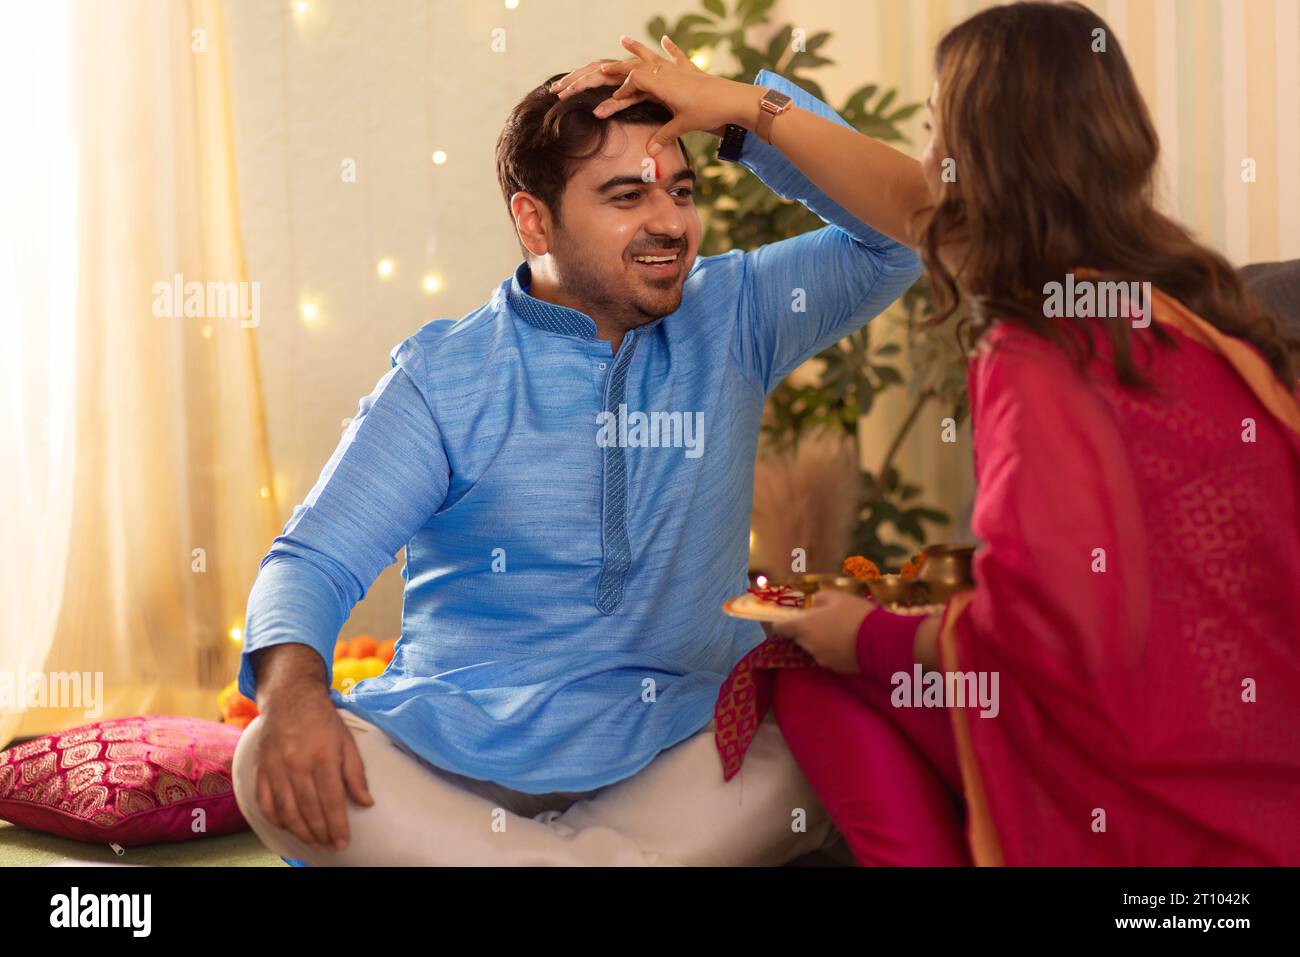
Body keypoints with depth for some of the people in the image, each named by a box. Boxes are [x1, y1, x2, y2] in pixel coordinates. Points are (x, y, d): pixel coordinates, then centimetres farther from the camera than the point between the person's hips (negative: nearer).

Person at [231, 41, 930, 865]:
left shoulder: (729, 319, 8)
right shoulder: (442, 377, 1)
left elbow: (912, 226, 3)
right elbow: (315, 560, -5)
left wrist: (748, 106, -7)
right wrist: (291, 689, -27)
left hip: (683, 750, 2)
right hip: (461, 755, -1)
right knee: (272, 766, -29)